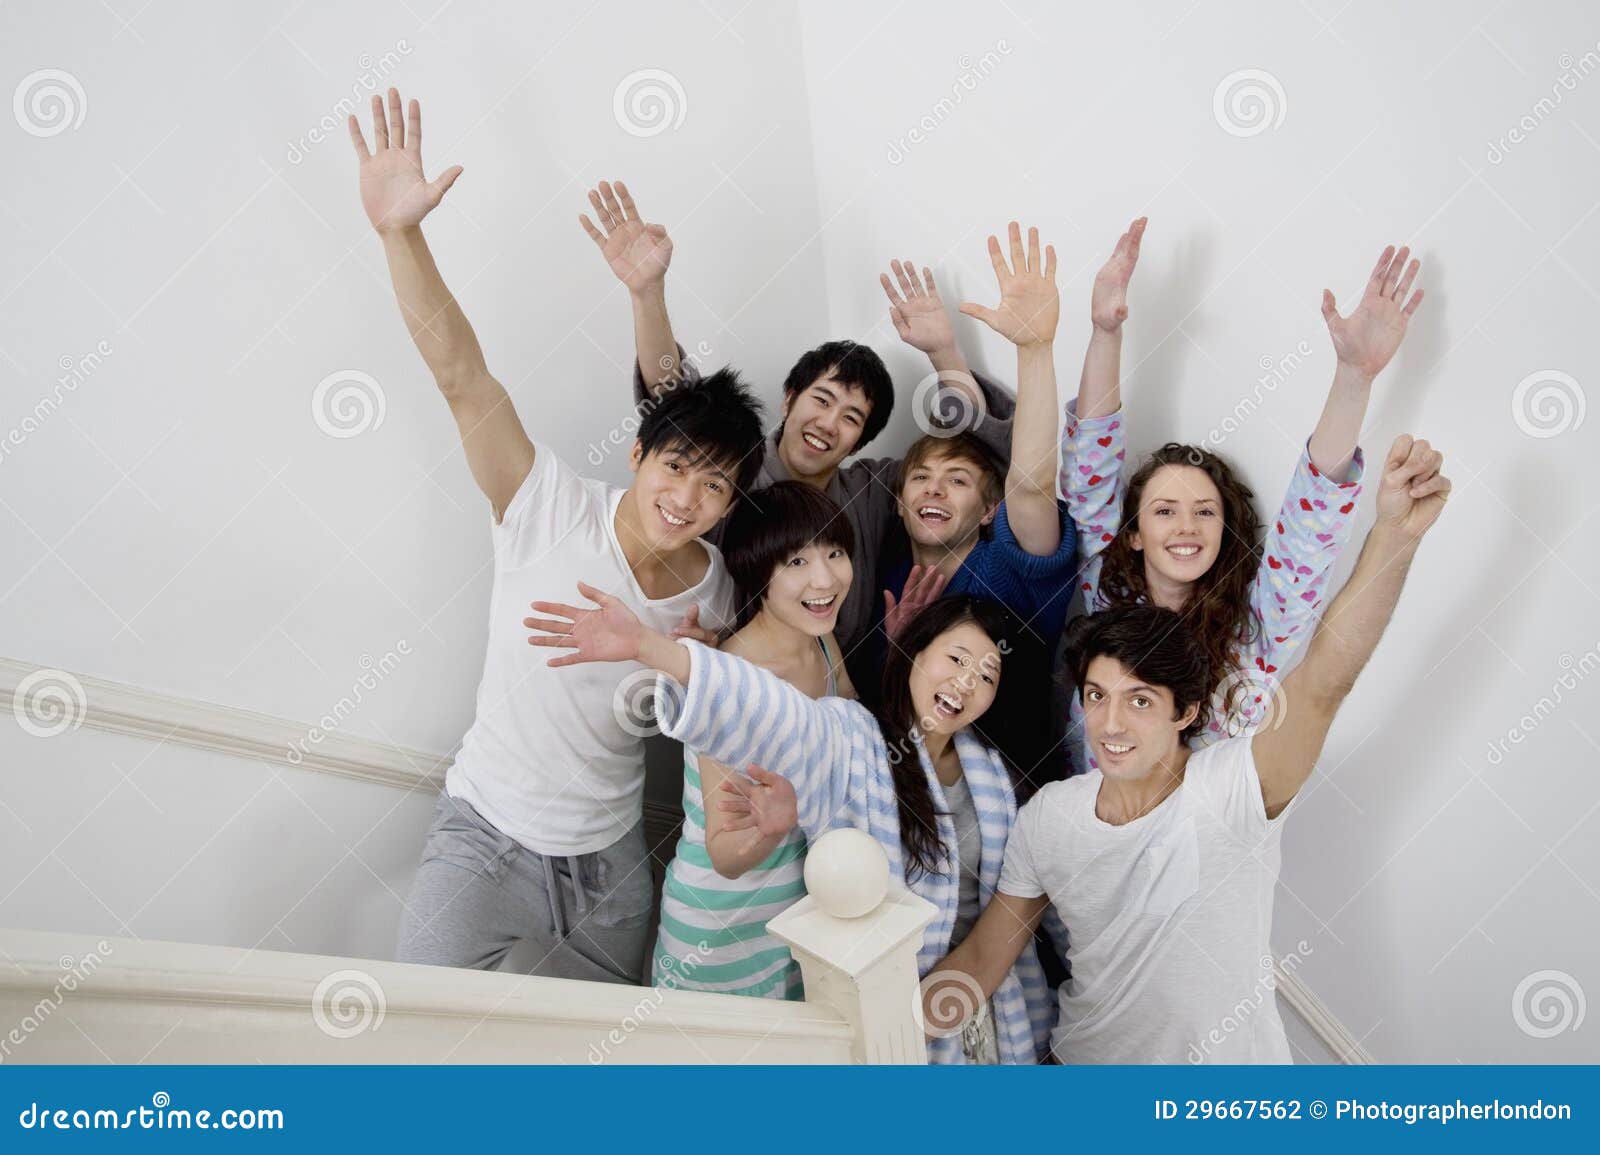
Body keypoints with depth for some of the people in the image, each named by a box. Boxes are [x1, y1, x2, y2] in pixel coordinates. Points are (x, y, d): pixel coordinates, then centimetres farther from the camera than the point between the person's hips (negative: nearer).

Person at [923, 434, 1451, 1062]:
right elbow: (983, 955, -5)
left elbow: (1324, 678, -40)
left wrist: (1394, 534, -52)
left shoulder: (1233, 788, -24)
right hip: (1084, 1059, 3)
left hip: (1229, 1102, -3)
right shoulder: (1045, 816, -12)